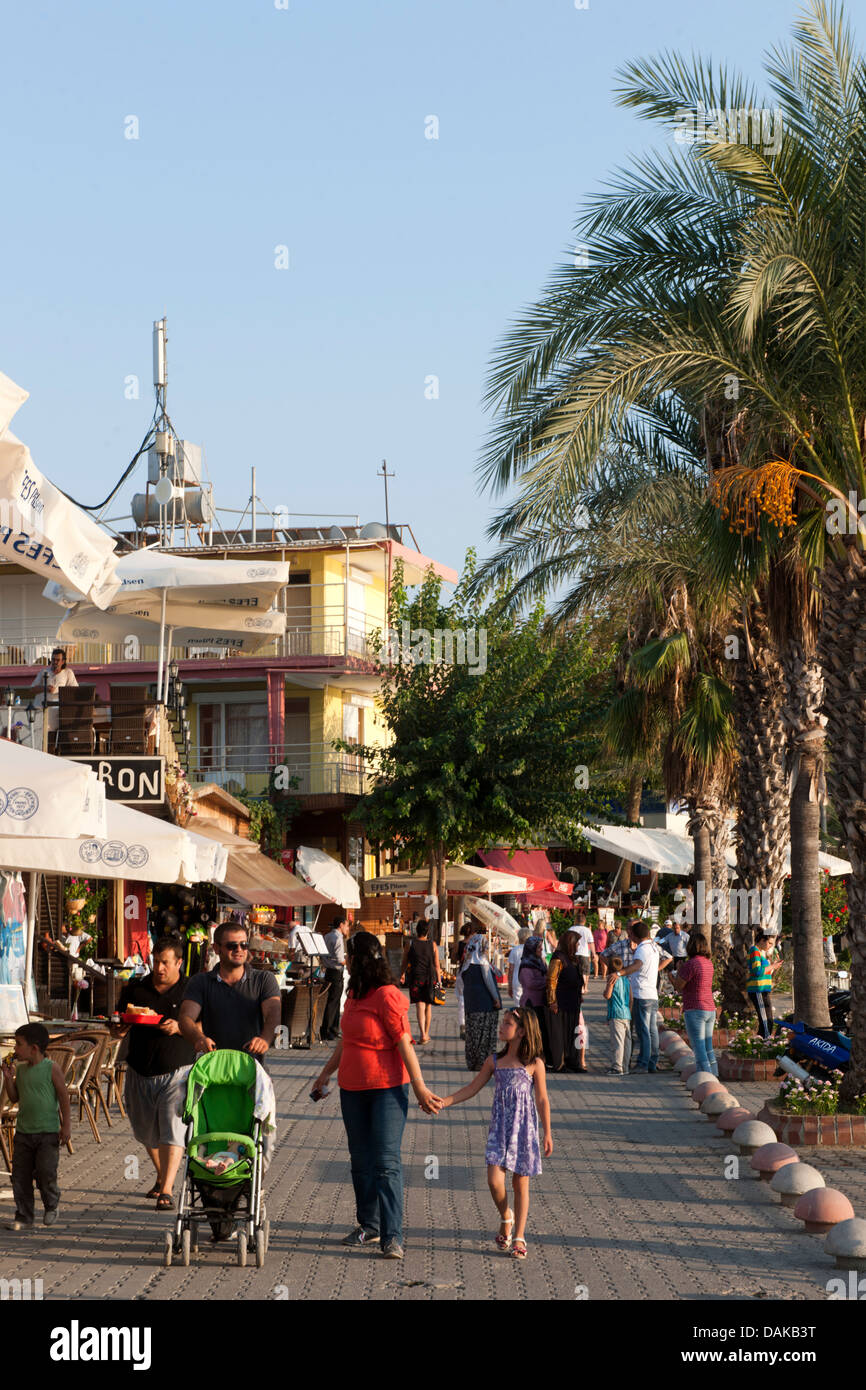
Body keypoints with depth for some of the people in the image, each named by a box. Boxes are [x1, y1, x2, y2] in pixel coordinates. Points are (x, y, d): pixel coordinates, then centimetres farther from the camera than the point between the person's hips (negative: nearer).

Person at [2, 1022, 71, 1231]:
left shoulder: (51, 1068, -9)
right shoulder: (21, 1069, 8)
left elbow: (63, 1096, -6)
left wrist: (66, 1125, -7)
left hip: (48, 1132, -5)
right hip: (23, 1131, 5)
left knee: (46, 1172, -6)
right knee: (20, 1175, 4)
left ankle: (51, 1205, 21)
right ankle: (23, 1216, 13)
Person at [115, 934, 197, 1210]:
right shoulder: (135, 989, 8)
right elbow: (117, 1030, 11)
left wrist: (178, 1028, -22)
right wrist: (120, 1028, -13)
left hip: (176, 1072, -4)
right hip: (139, 1072, 4)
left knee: (172, 1131, -13)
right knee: (146, 1131, 14)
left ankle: (166, 1191, -14)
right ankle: (162, 1177, 36)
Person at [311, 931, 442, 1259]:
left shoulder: (387, 996, -15)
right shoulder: (354, 996, 11)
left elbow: (404, 1043, -17)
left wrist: (419, 1087, -17)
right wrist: (326, 1073, 28)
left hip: (387, 1087, -8)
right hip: (353, 1088, 8)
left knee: (387, 1161, -10)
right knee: (361, 1159, 13)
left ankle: (392, 1236, -10)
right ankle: (369, 1226, 24)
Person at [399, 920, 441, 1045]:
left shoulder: (410, 944, 0)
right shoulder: (432, 945, 2)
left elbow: (404, 962, 8)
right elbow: (437, 966, 2)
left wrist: (402, 975, 25)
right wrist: (439, 981, 8)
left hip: (416, 977, -1)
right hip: (431, 978, 2)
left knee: (420, 1006, -5)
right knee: (428, 1006, 15)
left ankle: (423, 1035, -21)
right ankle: (426, 1034, 24)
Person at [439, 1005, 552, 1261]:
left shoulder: (534, 1064, -3)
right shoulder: (495, 1062, 6)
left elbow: (542, 1100, 1)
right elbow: (472, 1088, 9)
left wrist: (547, 1133, 2)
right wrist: (443, 1102, -2)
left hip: (524, 1128, -2)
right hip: (499, 1128, 2)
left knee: (520, 1183, 3)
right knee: (494, 1179, -11)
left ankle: (519, 1237, 13)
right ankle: (506, 1217, 18)